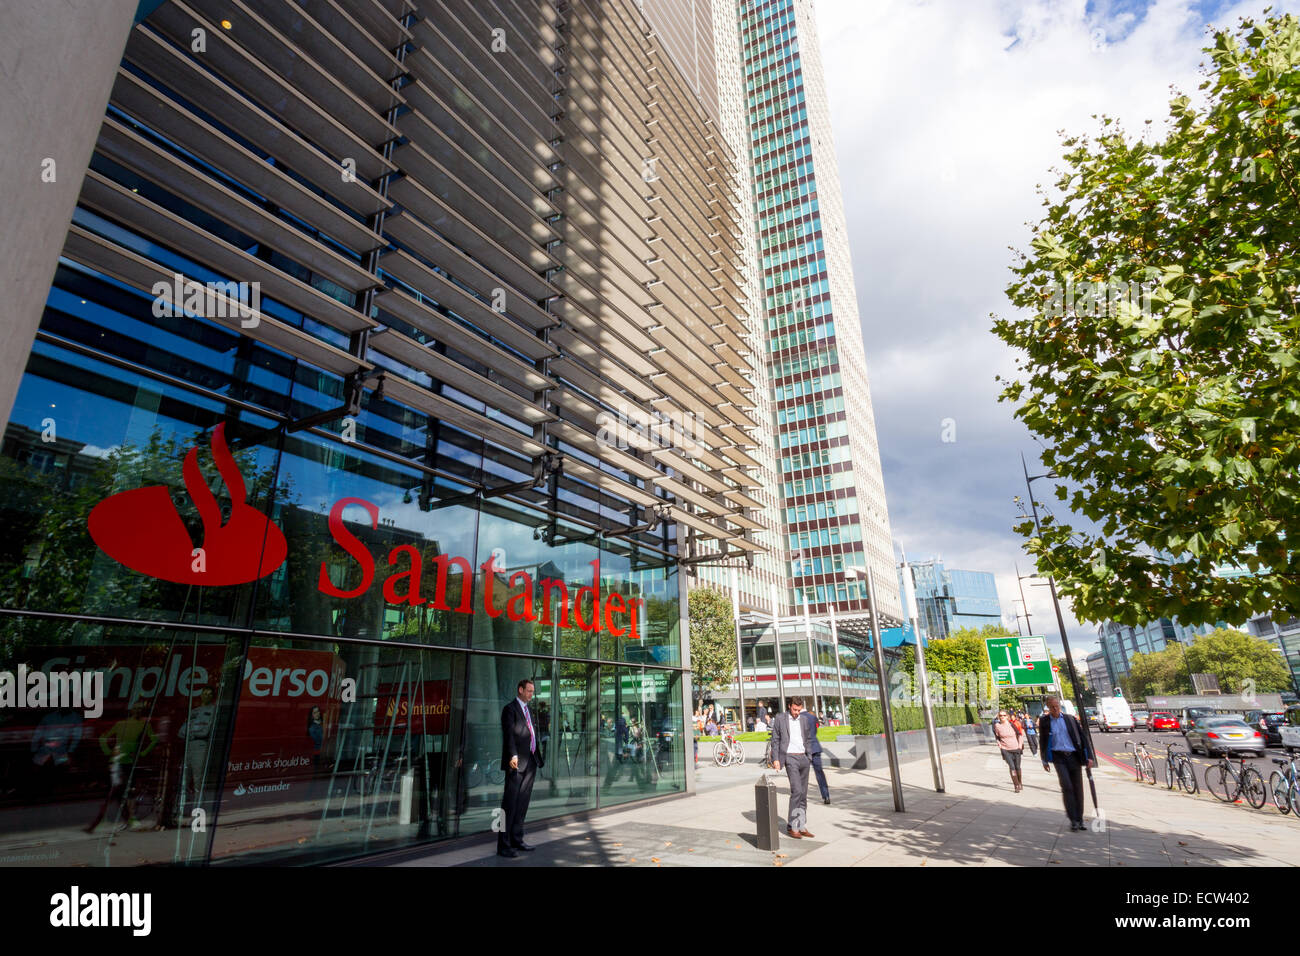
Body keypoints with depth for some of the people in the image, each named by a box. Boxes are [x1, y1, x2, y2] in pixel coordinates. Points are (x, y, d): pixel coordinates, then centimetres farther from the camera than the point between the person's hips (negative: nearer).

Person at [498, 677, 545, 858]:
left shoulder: (529, 711, 20)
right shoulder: (509, 709, -5)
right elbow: (508, 734, -17)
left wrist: (538, 757, 15)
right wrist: (512, 756, -29)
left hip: (530, 763, 8)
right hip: (516, 762, -8)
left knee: (522, 804, 12)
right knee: (510, 804, -5)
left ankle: (517, 840, 21)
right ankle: (503, 845, 0)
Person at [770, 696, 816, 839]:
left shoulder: (805, 720, 11)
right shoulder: (780, 718, -2)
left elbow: (808, 740, 18)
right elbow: (775, 740, 0)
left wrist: (808, 756, 9)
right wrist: (775, 759, -6)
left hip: (803, 758, 5)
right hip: (790, 758, -5)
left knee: (803, 793, 8)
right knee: (797, 791, -14)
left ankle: (802, 826, 17)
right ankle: (792, 826, -4)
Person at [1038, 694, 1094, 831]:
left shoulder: (1071, 718, 5)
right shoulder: (1044, 721, 3)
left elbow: (1082, 736, 6)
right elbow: (1043, 741, 10)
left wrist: (1089, 756, -2)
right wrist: (1045, 760, 11)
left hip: (1074, 756, 2)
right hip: (1059, 758, -1)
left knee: (1078, 789, 4)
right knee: (1067, 787, -14)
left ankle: (1079, 820, 17)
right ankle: (1073, 820, -3)